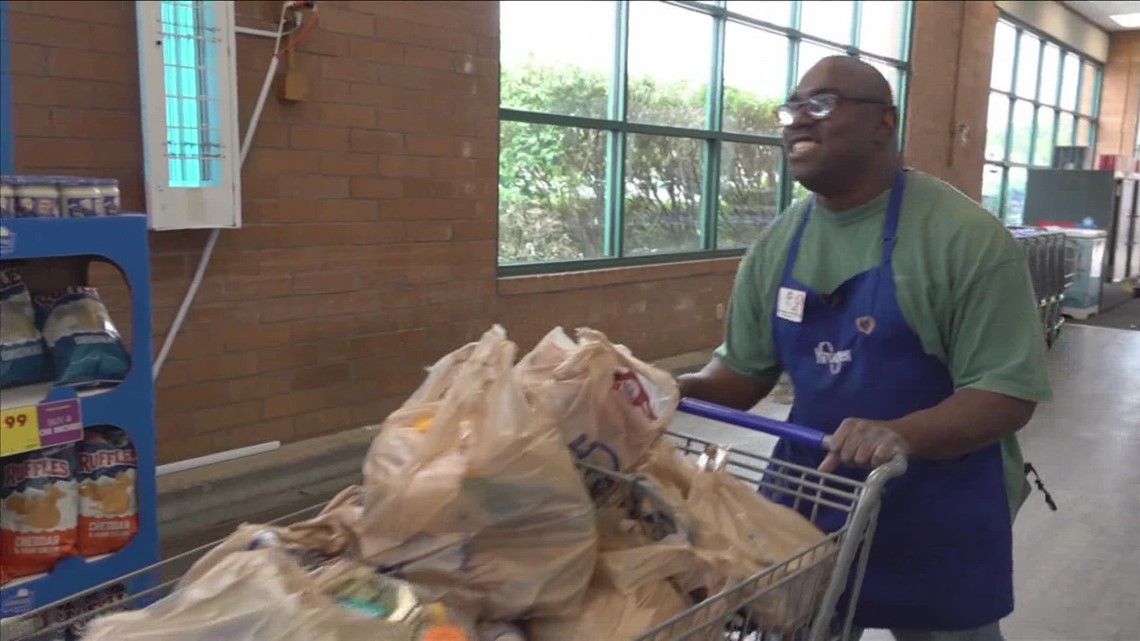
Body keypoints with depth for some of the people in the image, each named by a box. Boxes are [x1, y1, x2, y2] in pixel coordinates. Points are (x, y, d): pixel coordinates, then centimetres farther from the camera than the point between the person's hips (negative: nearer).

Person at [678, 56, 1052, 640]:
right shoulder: (776, 245, -1)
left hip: (938, 514, -4)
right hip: (812, 492, 4)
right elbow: (746, 369, 6)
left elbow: (1009, 392, -18)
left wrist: (901, 435, -35)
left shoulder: (967, 238, -16)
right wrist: (685, 389, -14)